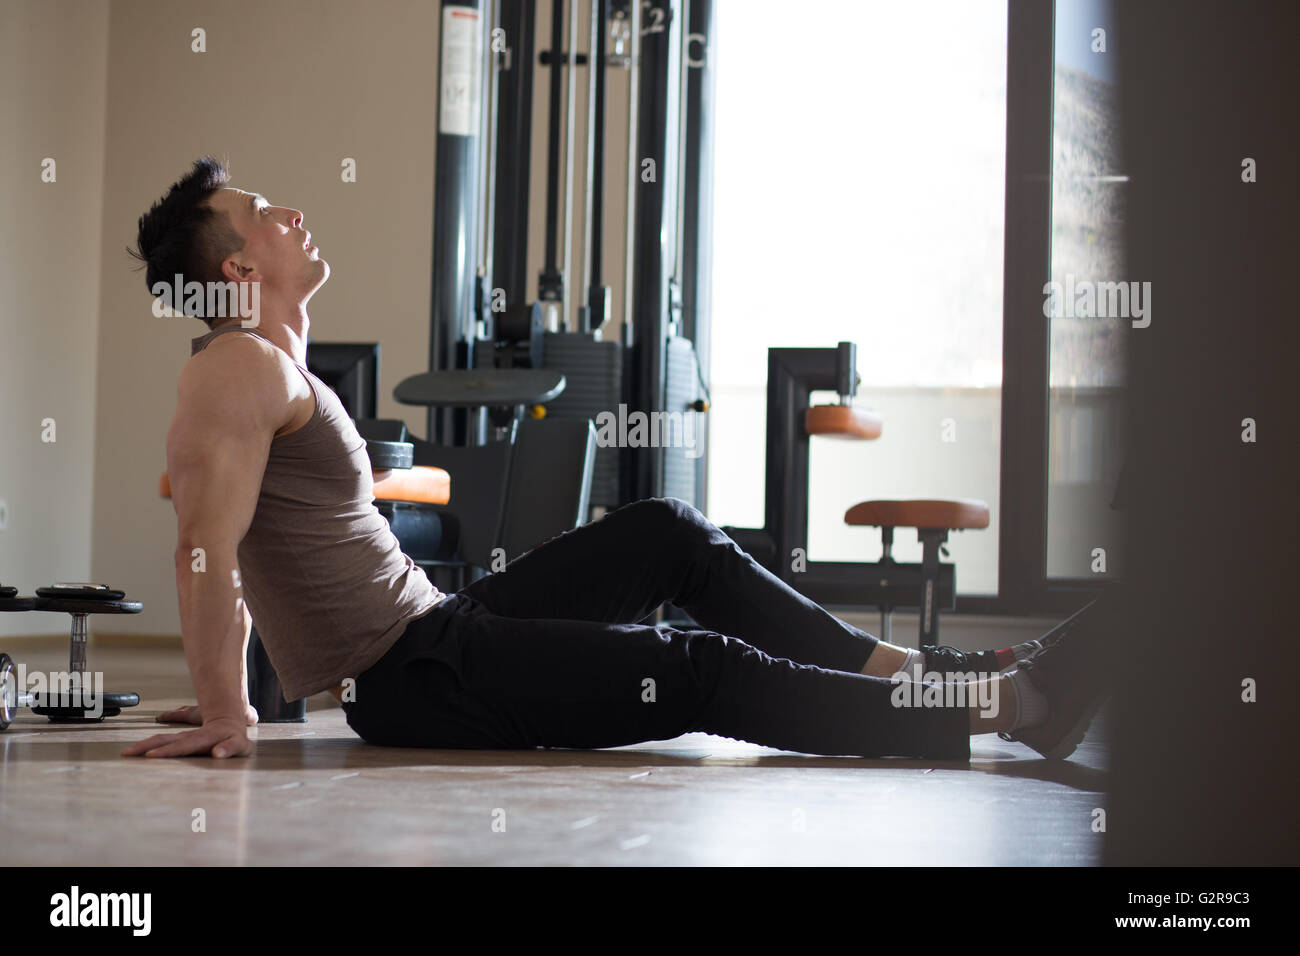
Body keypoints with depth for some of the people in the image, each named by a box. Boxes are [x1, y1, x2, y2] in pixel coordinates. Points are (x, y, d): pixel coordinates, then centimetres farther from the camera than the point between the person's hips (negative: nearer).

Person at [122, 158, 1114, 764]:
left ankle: (911, 668, 10)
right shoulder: (240, 370, -14)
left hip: (430, 627, 11)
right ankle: (1013, 704, -11)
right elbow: (206, 551, -21)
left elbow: (235, 552, 24)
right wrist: (223, 716, -23)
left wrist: (229, 696, 24)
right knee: (701, 671, -14)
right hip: (410, 680, -11)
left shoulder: (277, 368, 18)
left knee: (668, 533, 12)